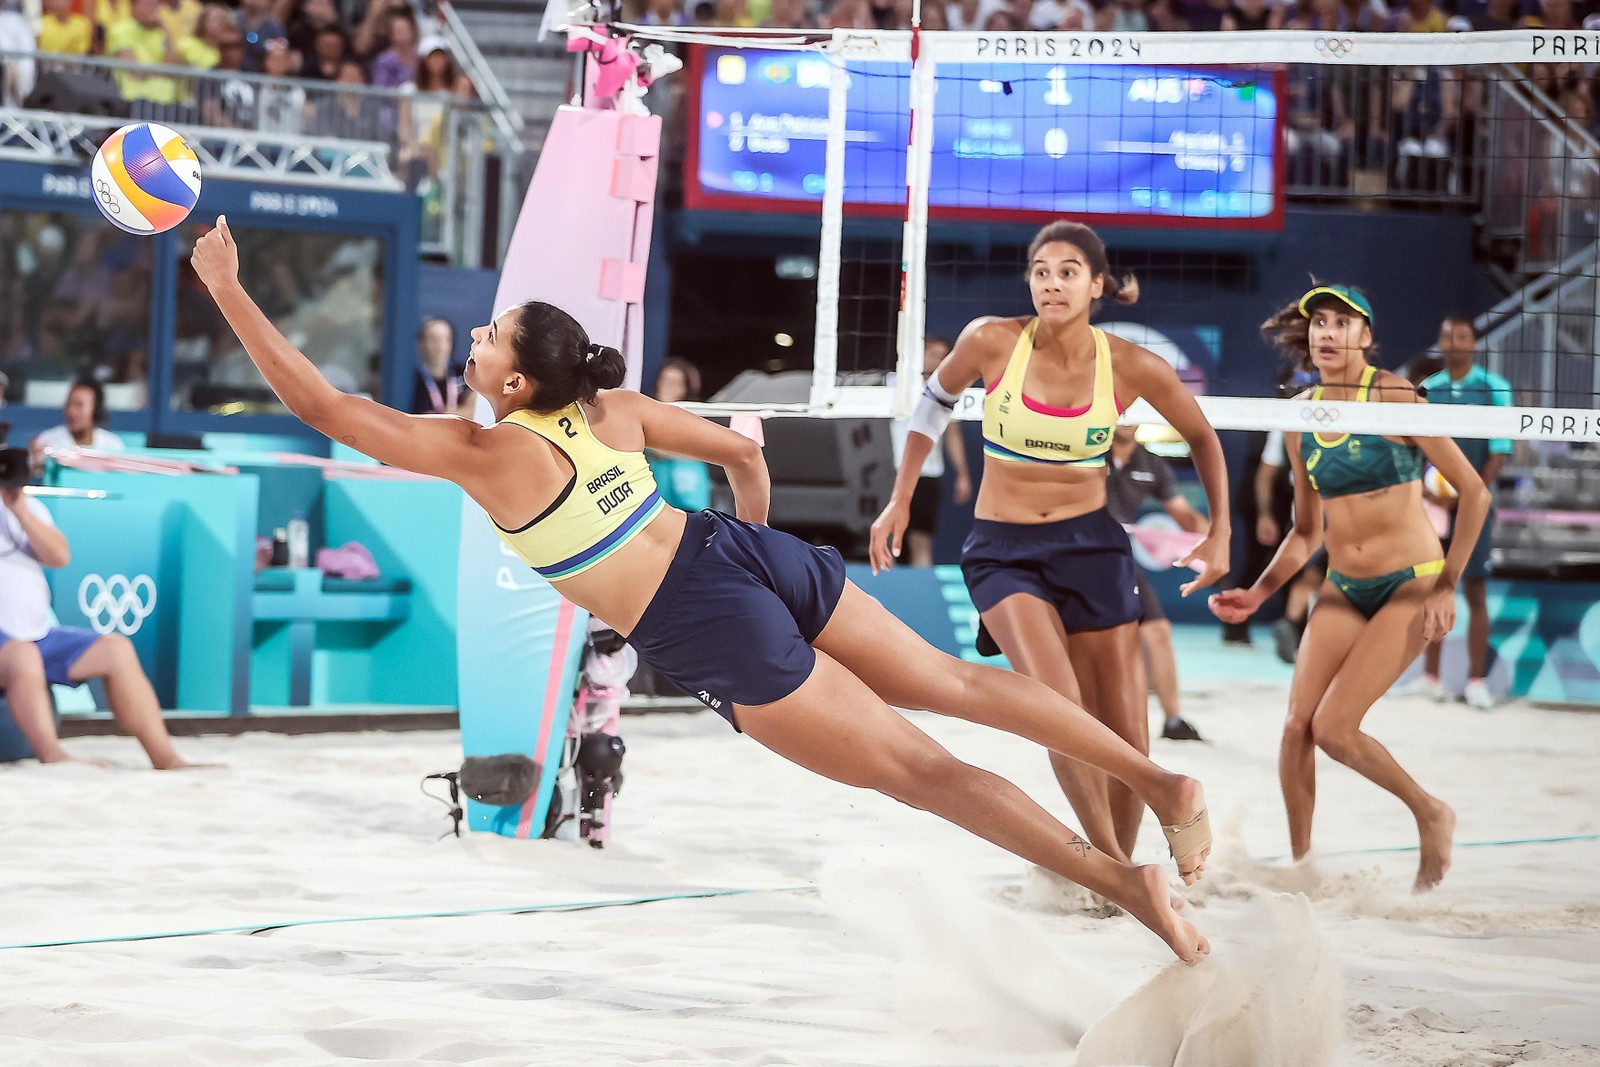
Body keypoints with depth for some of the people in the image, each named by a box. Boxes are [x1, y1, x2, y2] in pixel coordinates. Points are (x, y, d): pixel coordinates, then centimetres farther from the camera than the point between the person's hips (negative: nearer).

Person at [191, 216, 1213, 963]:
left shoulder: (485, 455, -12)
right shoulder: (614, 406, 6)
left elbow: (325, 406, -11)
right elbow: (743, 452, 16)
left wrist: (229, 290, -7)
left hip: (724, 639, -6)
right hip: (762, 555, 6)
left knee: (920, 768, 0)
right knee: (958, 681, 15)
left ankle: (1126, 881, -3)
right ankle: (1162, 780, 15)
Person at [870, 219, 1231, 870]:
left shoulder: (1132, 367, -9)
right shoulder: (991, 342, -12)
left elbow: (1202, 438, 9)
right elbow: (936, 401, 9)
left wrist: (1220, 534, 6)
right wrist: (899, 500, 11)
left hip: (1092, 546, 2)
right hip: (1003, 548, -2)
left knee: (1126, 738, 1)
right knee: (1060, 707, -24)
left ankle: (1120, 868, 22)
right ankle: (1109, 862, -16)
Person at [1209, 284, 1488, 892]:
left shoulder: (1392, 396, -12)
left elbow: (1473, 491, -10)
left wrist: (1447, 586, -13)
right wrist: (1257, 595, 3)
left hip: (1410, 584, -5)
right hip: (1342, 589, 5)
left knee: (1334, 728, -15)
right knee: (1297, 727, -5)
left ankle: (1431, 815, 8)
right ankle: (1299, 862, 11)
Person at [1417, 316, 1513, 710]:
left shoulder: (1494, 389, -2)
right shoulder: (1425, 390, 7)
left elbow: (1499, 455, -5)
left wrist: (1465, 496, -15)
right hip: (1434, 505, 2)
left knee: (1476, 593, -3)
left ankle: (1477, 681, 0)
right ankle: (1430, 676, 12)